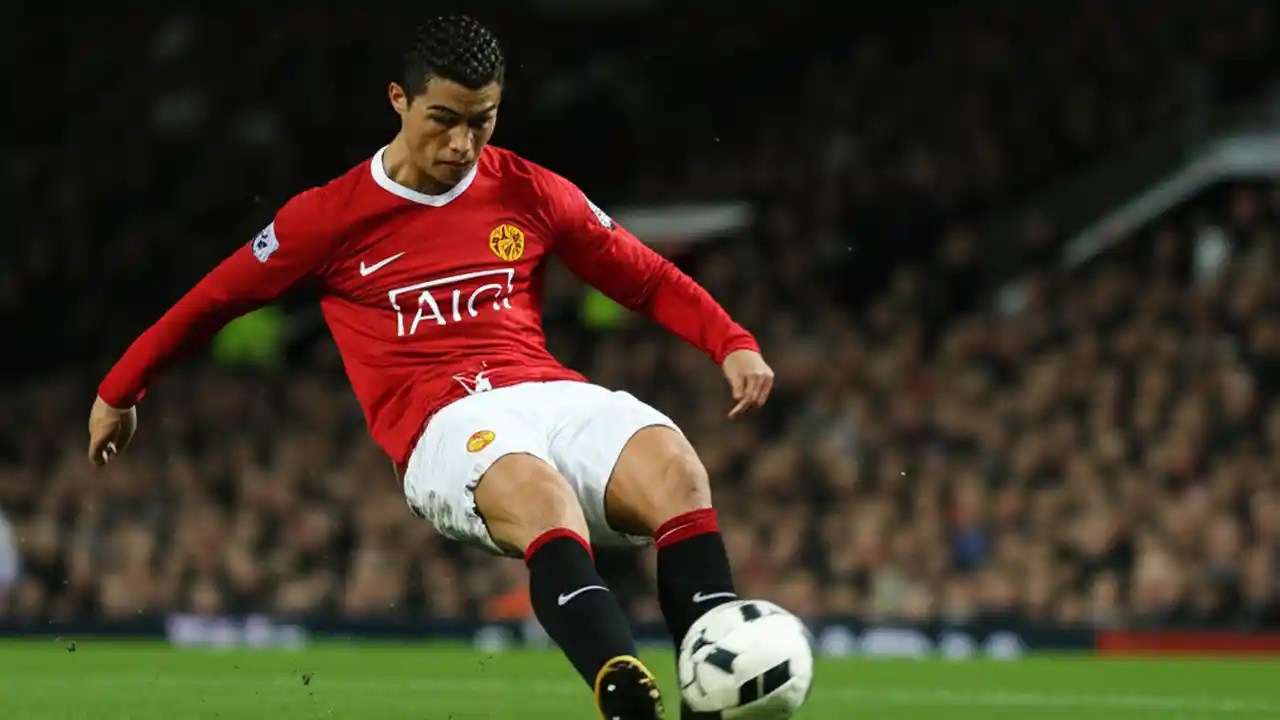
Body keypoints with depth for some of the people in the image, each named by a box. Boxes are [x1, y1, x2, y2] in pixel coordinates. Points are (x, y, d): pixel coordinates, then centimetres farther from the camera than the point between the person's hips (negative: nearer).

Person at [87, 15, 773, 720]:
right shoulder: (334, 216, 7)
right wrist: (118, 392, 25)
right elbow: (214, 299, 18)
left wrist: (734, 345, 6)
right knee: (540, 494, -40)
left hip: (551, 395, 4)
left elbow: (648, 278, 21)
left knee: (675, 468, -31)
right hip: (445, 426, -3)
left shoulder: (528, 193, 14)